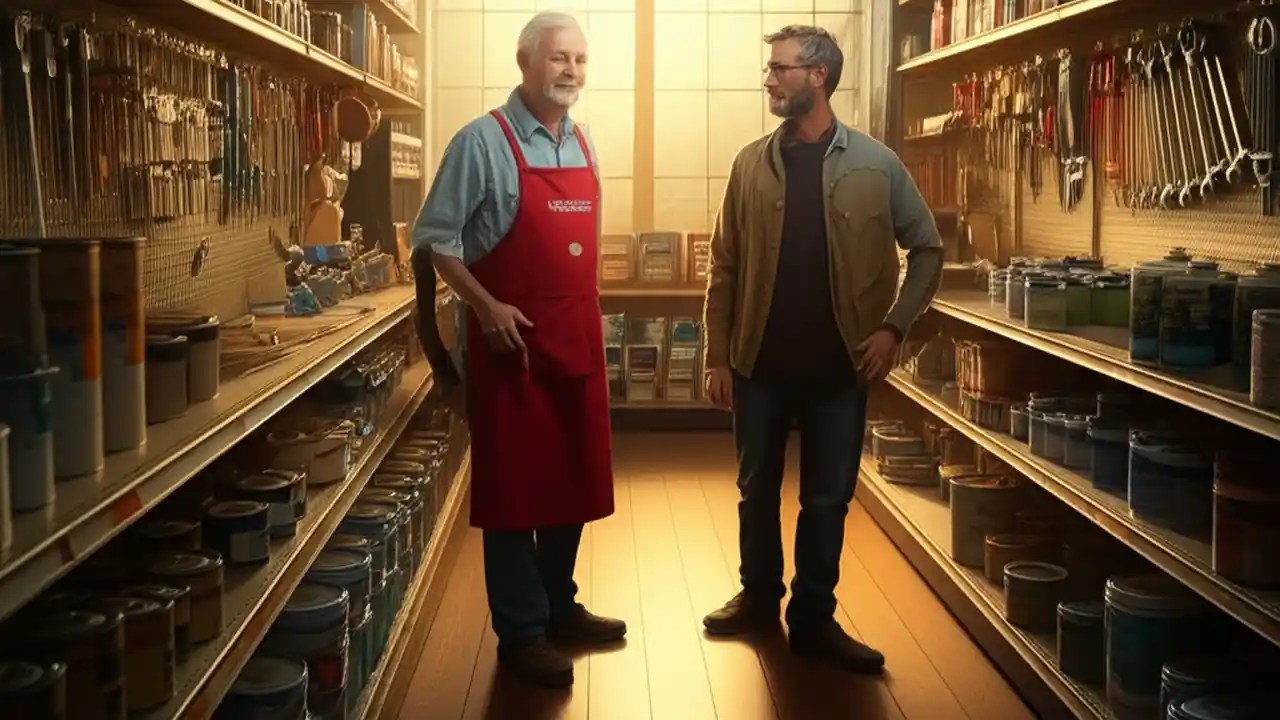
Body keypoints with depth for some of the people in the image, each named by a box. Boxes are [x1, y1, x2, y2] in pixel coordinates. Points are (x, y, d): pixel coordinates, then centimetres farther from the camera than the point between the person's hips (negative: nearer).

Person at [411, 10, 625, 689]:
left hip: (578, 339, 7)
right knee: (514, 485, 2)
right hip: (512, 341, -7)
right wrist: (486, 305, -18)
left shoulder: (583, 146, 12)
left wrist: (589, 320, 16)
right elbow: (435, 237, -9)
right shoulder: (482, 141, -9)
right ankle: (521, 632, 11)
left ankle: (560, 606, 29)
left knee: (573, 478, 14)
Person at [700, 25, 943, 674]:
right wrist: (717, 356, -1)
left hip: (839, 364, -1)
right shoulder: (751, 163, 0)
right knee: (757, 489, 13)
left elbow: (927, 250, 4)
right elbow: (725, 267, 2)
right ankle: (758, 598, 32)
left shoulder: (876, 165, -4)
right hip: (760, 361, 2)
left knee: (827, 498, 8)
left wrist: (893, 327, -6)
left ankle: (812, 619, 22)